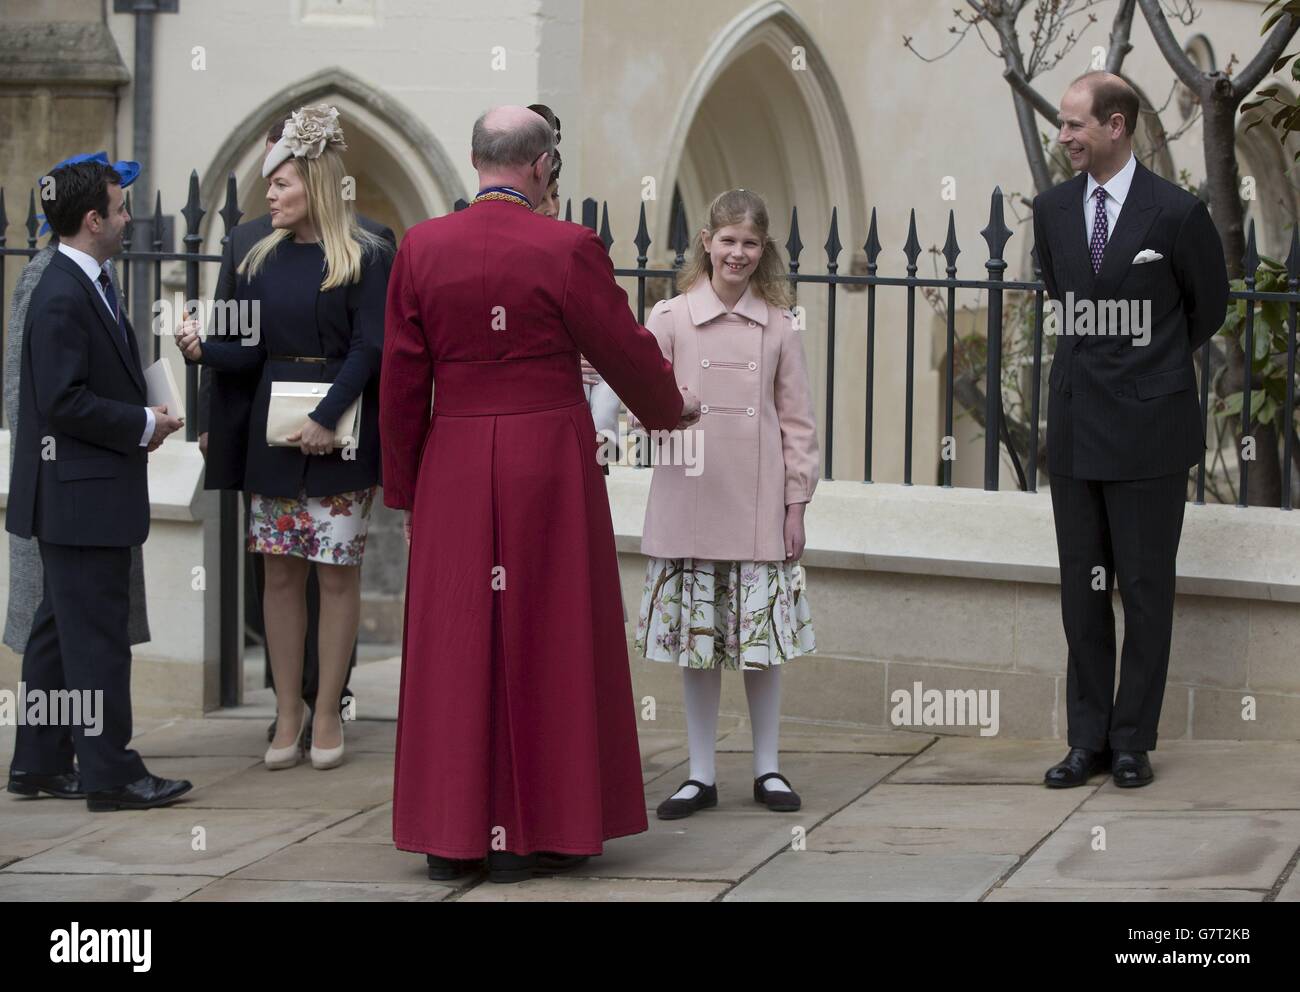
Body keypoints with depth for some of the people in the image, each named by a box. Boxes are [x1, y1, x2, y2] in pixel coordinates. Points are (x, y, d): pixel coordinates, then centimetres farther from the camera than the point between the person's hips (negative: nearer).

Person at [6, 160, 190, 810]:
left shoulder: (89, 287, 13)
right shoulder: (63, 297, -18)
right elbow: (63, 403, -23)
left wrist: (141, 424, 6)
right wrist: (142, 426, -14)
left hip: (84, 494, 11)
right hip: (81, 494, -11)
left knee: (60, 630, 15)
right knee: (96, 634, -5)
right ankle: (109, 774, -1)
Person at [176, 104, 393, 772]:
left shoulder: (363, 258, -4)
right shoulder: (263, 260, 11)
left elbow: (369, 347, -10)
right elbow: (255, 351, 8)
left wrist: (329, 417, -17)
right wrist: (205, 350, -11)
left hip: (340, 434, -5)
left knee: (336, 571, -1)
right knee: (280, 571, 3)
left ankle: (326, 714, 7)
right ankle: (288, 711, 10)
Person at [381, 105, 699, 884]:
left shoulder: (421, 249, -1)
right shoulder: (567, 249, -9)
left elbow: (403, 381, 3)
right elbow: (626, 350, 0)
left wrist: (405, 486, 14)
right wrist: (672, 407, 21)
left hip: (455, 468, 3)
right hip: (549, 461, -3)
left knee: (457, 644, 8)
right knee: (546, 642, 5)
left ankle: (452, 835, 11)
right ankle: (535, 830, 9)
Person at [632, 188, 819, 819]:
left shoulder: (777, 327, 4)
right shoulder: (670, 318, 1)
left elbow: (796, 419, 7)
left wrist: (796, 501, 3)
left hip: (759, 509, 0)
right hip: (688, 505, 0)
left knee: (764, 637, 4)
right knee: (695, 641, 5)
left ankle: (768, 768, 17)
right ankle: (701, 775, 14)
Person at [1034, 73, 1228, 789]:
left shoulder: (1176, 213, -8)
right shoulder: (1053, 209, 7)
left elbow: (1208, 306, 7)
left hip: (1148, 427, -4)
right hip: (1075, 427, 5)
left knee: (1145, 588, 1)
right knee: (1082, 588, 7)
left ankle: (1133, 742, 9)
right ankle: (1089, 739, 14)